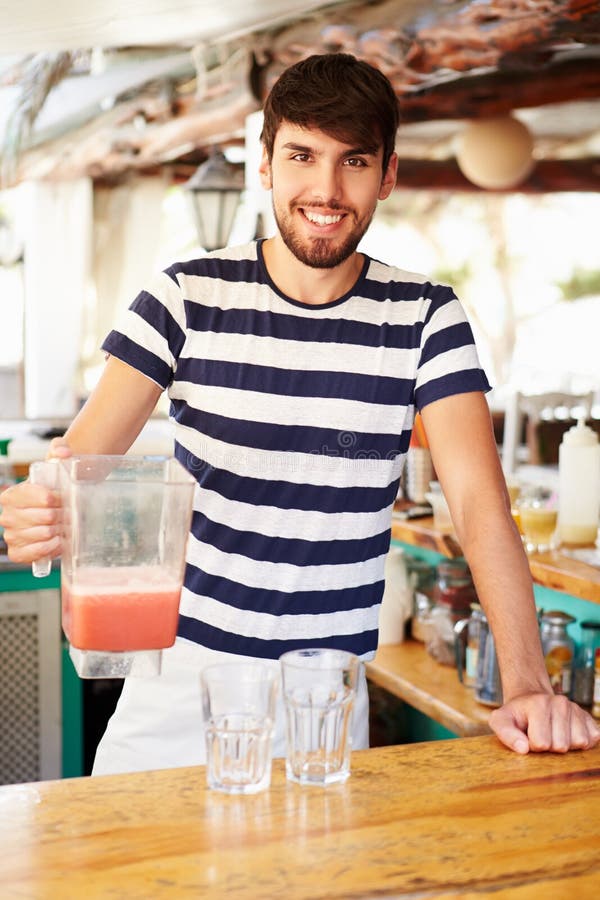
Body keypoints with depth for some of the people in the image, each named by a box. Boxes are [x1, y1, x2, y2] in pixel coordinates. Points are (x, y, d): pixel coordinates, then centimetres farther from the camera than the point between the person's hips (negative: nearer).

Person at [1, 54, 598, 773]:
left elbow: (478, 500, -12)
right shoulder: (187, 295, -4)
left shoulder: (424, 317, -4)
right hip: (181, 668, 0)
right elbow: (85, 453, -11)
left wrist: (525, 686, -24)